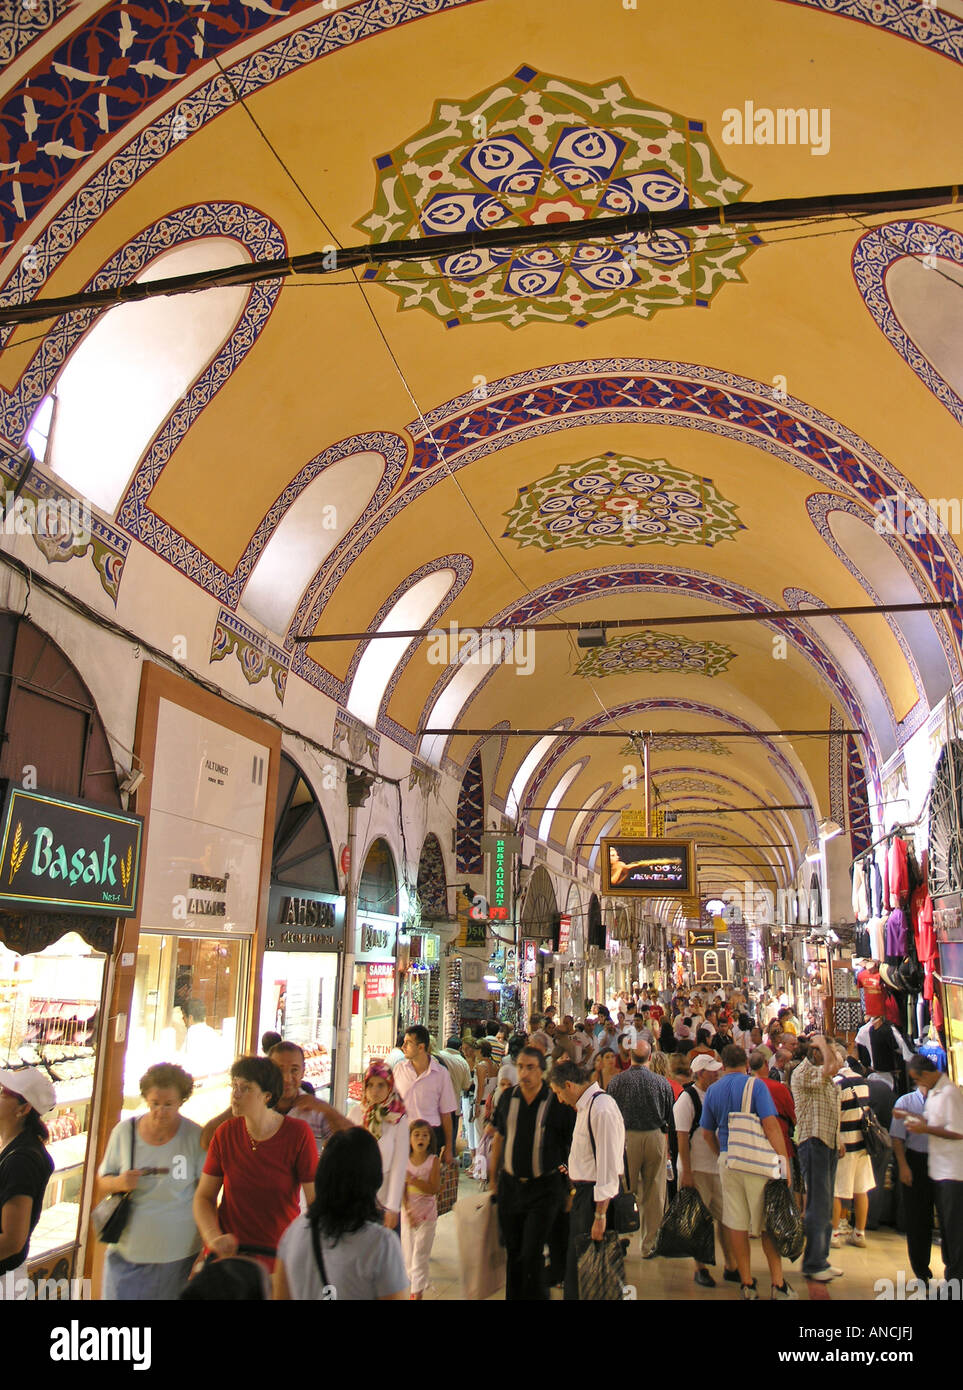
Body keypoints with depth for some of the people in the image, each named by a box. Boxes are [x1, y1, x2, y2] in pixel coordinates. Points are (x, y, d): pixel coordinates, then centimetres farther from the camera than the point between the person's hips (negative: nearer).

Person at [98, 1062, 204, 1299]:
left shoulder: (195, 1137, -8)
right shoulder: (124, 1131, -1)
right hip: (126, 1252, 2)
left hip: (177, 1256, -2)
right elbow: (102, 1186, 9)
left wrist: (205, 1255, -6)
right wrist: (119, 1183, -14)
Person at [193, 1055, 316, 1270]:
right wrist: (214, 1237, -11)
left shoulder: (298, 1133, -10)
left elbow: (316, 1201, -8)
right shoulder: (225, 1134, -1)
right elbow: (204, 1197, 5)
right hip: (228, 1252, 2)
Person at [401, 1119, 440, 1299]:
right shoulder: (404, 1160, -2)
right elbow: (401, 1188, -5)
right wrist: (407, 1210, -15)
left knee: (420, 1254, -3)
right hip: (408, 1213, 2)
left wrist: (412, 1180, -21)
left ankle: (418, 1292, 2)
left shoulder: (433, 1160, -6)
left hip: (427, 1214, -2)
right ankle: (412, 1280, 31)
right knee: (407, 1252, 10)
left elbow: (433, 1189, -13)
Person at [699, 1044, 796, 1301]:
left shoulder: (712, 1091, 8)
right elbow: (770, 1125, -14)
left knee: (736, 1224, 8)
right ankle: (777, 1284, 10)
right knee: (768, 1223, 6)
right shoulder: (754, 1085, -6)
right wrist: (784, 1162, -11)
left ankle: (747, 1284, 14)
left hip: (727, 1161, 4)